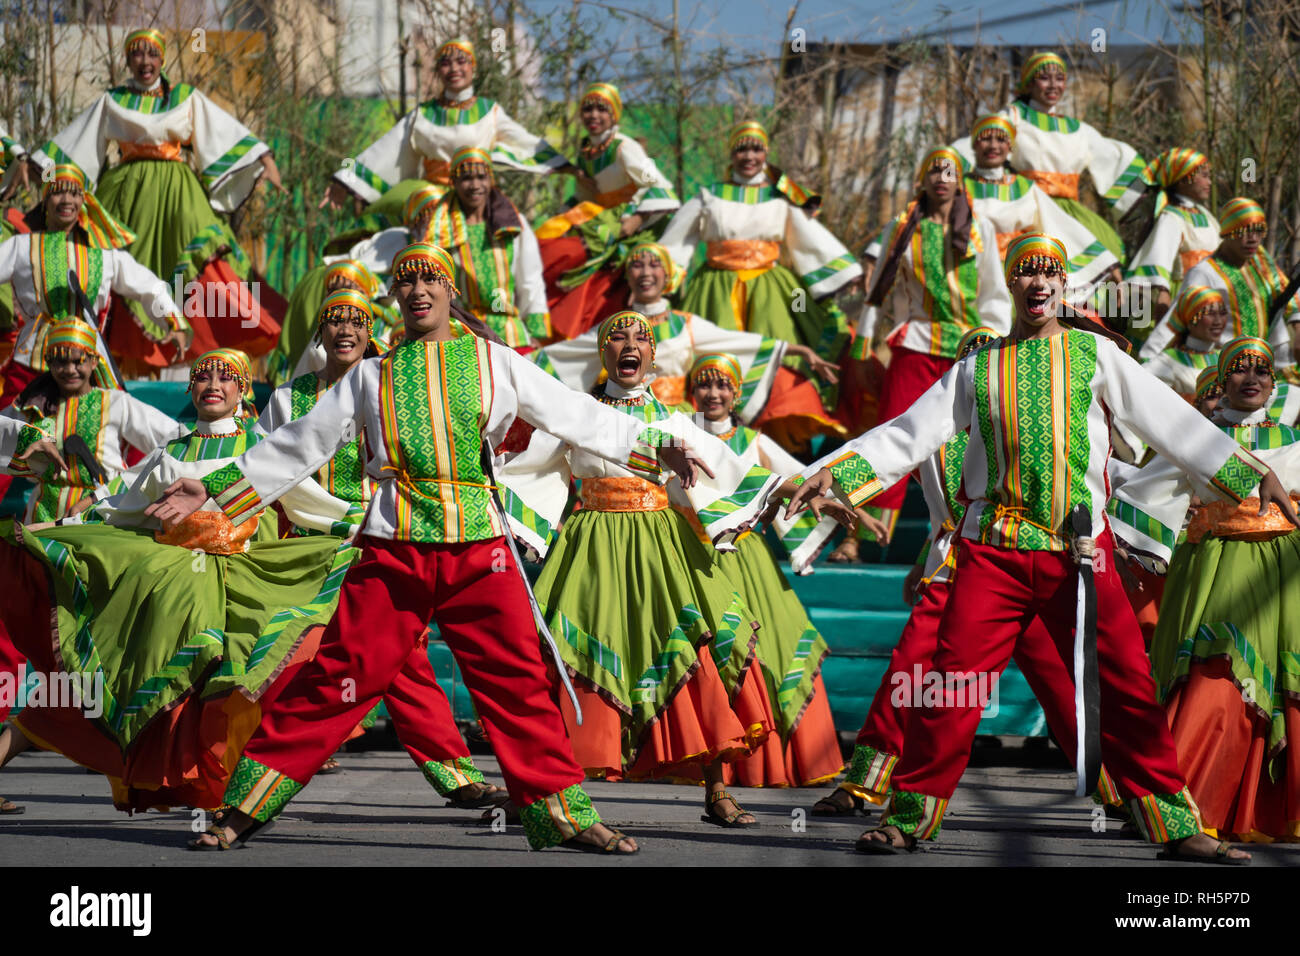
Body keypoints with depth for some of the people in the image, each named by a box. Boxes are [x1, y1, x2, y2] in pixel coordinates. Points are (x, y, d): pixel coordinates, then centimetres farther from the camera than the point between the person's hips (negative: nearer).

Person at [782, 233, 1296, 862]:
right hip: (994, 550, 1)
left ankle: (1176, 827, -1)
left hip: (1081, 550, 0)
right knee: (952, 685, -6)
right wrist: (831, 473, 2)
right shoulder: (978, 369, 13)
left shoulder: (1094, 355, 11)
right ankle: (911, 815, 6)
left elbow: (1172, 424, 10)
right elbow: (908, 435, 12)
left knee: (1125, 686, -6)